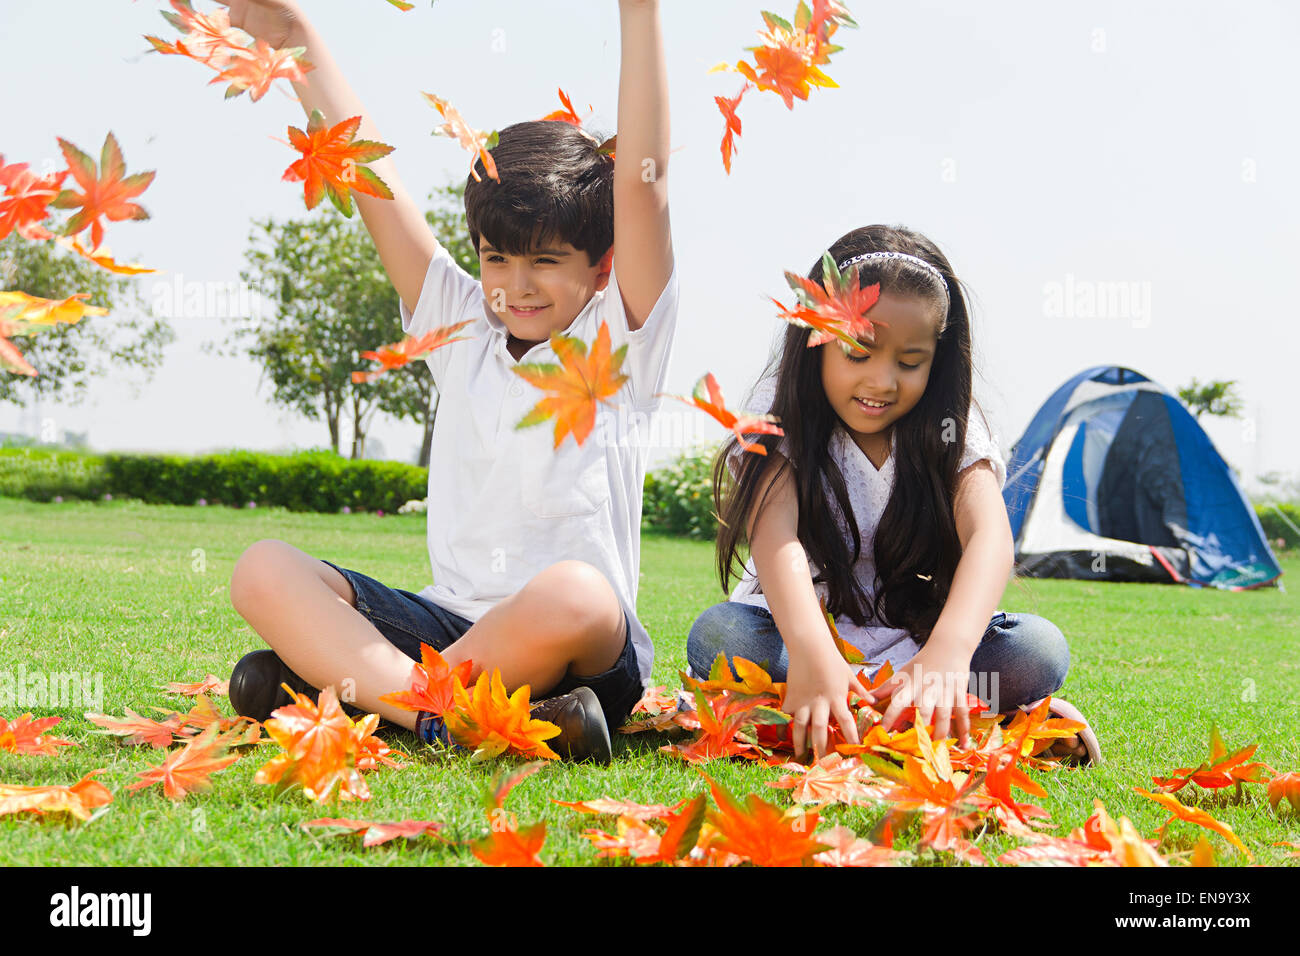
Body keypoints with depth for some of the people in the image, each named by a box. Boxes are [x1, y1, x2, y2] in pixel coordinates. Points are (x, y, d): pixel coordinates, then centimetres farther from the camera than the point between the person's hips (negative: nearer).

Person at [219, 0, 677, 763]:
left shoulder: (620, 345, 3)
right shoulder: (461, 331, 14)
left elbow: (641, 183, -10)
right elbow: (367, 175, 12)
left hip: (582, 662, -4)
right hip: (446, 626, 5)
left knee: (574, 594, -39)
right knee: (265, 570, -13)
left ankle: (330, 680, -21)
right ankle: (448, 714, -33)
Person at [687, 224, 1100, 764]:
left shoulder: (949, 427, -5)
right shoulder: (781, 415, -9)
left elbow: (990, 536, -25)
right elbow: (774, 530, -29)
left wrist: (948, 650, -47)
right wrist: (811, 652, -50)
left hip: (912, 641, 0)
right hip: (799, 634, 0)